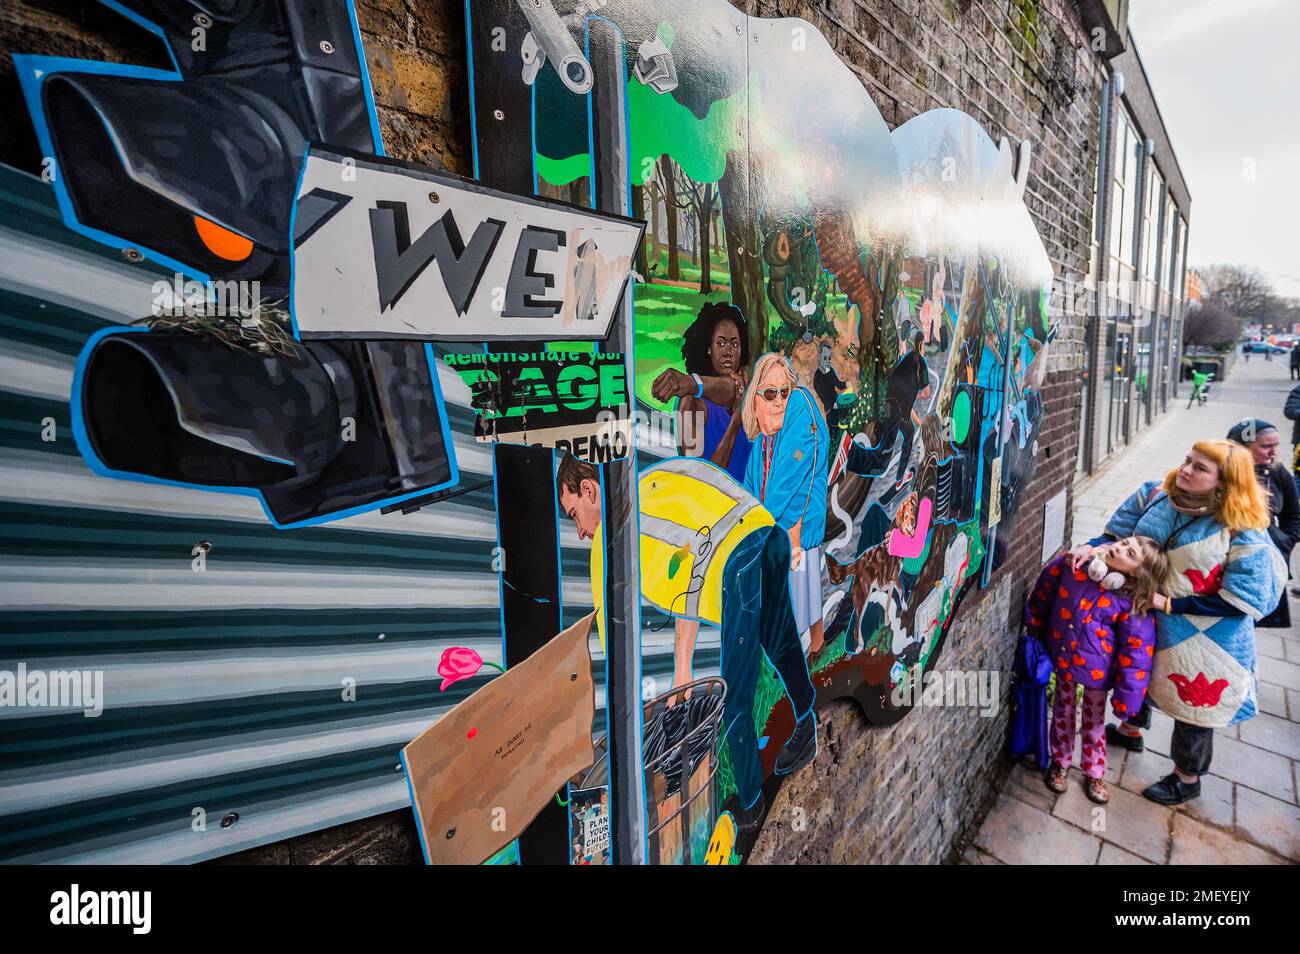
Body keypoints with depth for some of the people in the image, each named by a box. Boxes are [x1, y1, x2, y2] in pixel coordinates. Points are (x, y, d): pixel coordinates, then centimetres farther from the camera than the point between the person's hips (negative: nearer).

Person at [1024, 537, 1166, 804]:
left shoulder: (1132, 603, -26)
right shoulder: (1073, 564, -19)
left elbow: (1137, 654, -20)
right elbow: (1043, 594, -2)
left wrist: (1126, 699, -17)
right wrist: (1034, 633, 8)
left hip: (1097, 670, -2)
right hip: (1062, 660, 3)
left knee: (1094, 720, 21)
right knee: (1063, 712, 22)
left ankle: (1094, 773, 45)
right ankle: (1061, 763, 45)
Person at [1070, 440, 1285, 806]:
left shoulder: (1243, 531, -23)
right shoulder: (1155, 495, -10)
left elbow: (1243, 600, -21)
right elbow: (1119, 533, 1)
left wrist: (1169, 604, -23)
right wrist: (1092, 546, -20)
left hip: (1203, 637, -5)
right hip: (1146, 617, 5)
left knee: (1193, 704, 14)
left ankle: (1187, 778, 40)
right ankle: (1131, 729, 57)